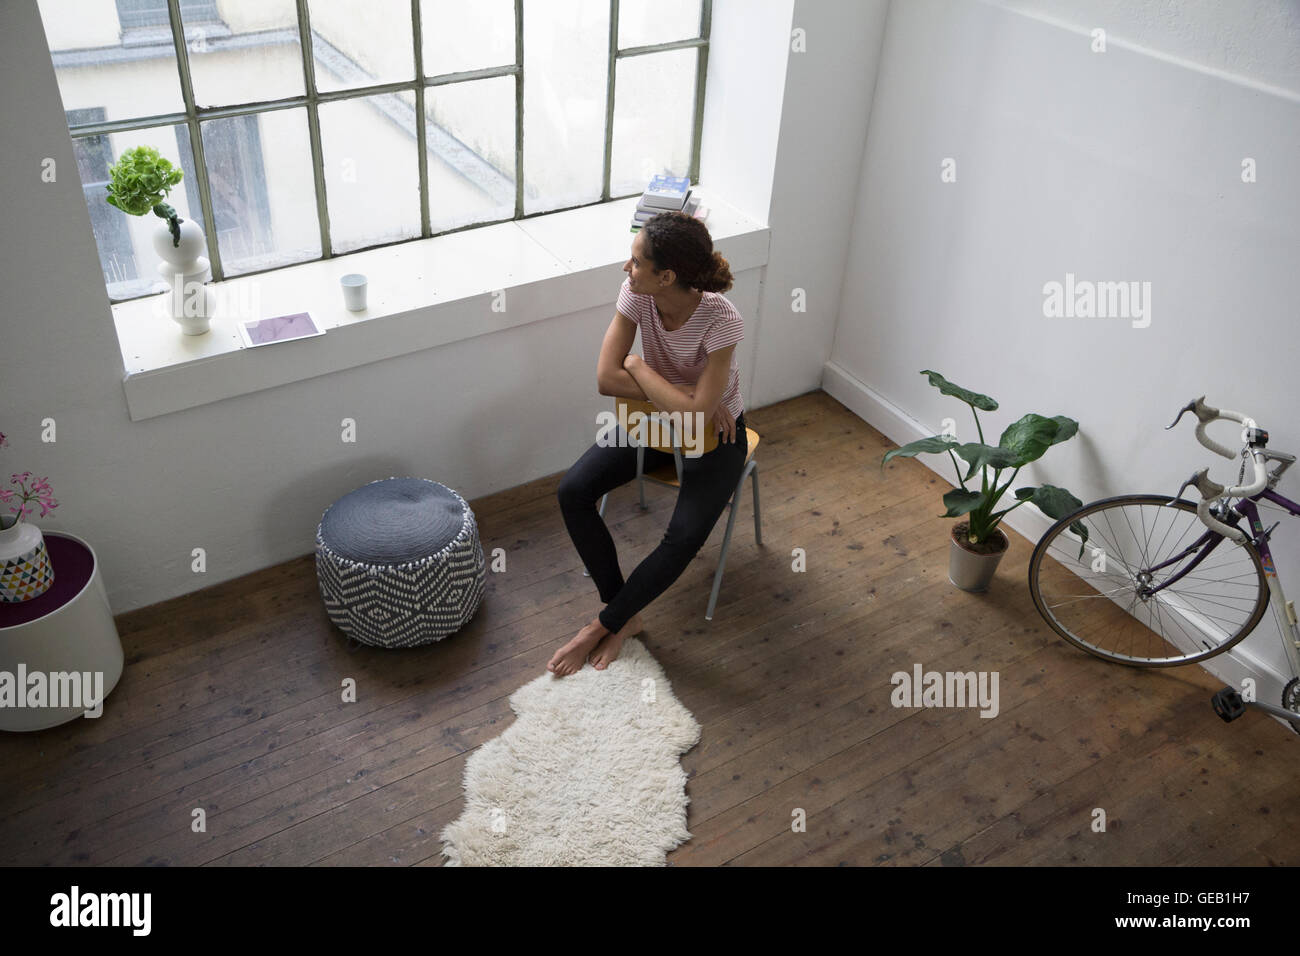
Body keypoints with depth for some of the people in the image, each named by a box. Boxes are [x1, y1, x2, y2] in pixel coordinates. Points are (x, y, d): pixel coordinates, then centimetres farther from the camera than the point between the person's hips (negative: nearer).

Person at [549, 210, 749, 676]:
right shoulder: (636, 294, -18)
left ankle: (604, 626, -4)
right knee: (572, 492, -15)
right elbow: (606, 379, -17)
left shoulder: (720, 319, -31)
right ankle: (626, 617, -3)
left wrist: (638, 365, -23)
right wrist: (681, 395, -23)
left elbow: (696, 412, -34)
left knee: (685, 536, -27)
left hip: (715, 433, -5)